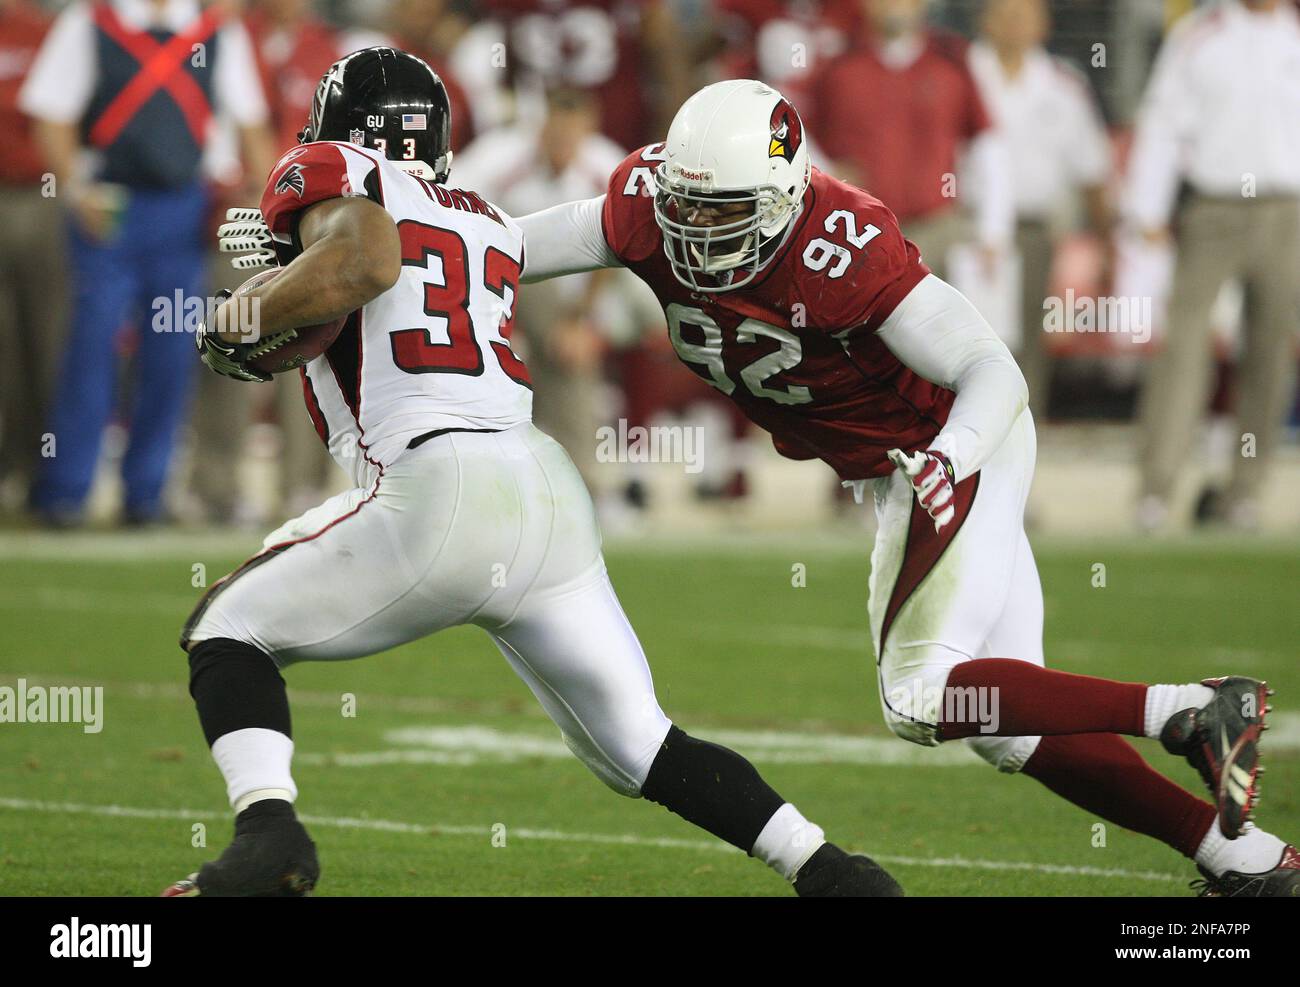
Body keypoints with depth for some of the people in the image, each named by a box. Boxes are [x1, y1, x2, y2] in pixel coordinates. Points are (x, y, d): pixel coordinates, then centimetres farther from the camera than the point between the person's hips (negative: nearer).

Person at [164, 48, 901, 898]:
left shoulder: (332, 172, 7)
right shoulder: (491, 226, 27)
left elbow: (366, 259, -13)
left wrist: (249, 320, -1)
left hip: (440, 491, -6)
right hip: (551, 489, 6)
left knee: (230, 630, 10)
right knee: (639, 748, 16)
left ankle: (269, 829, -12)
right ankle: (827, 869, 5)